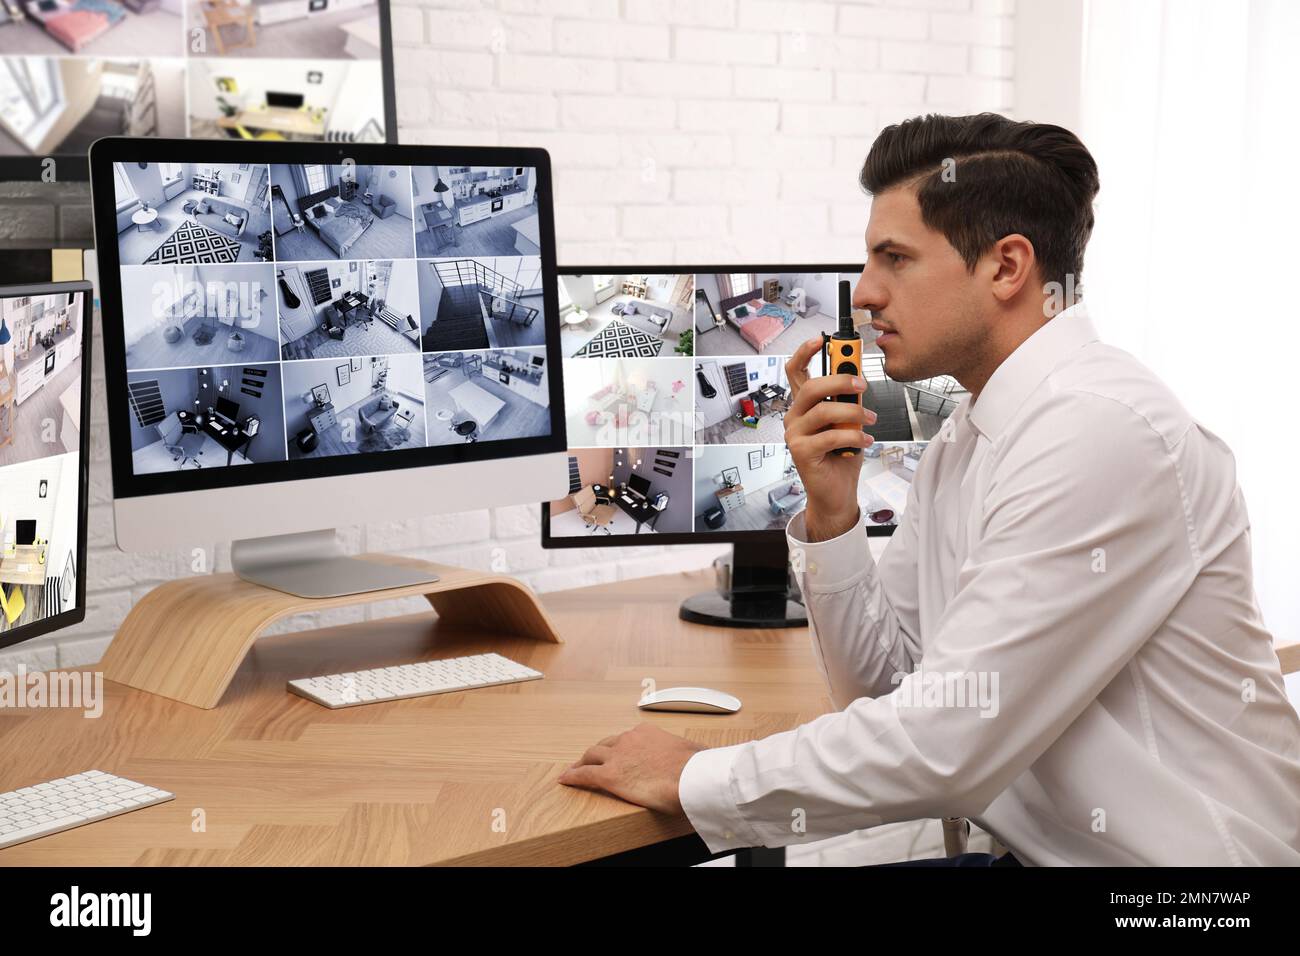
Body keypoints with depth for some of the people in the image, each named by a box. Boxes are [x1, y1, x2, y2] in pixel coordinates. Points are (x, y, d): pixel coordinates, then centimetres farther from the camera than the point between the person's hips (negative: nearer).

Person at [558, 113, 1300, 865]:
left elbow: (948, 744, -23)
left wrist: (693, 782, -14)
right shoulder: (962, 442, 6)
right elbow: (881, 683, 9)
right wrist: (832, 508, -5)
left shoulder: (1100, 430, -21)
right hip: (1039, 846, 7)